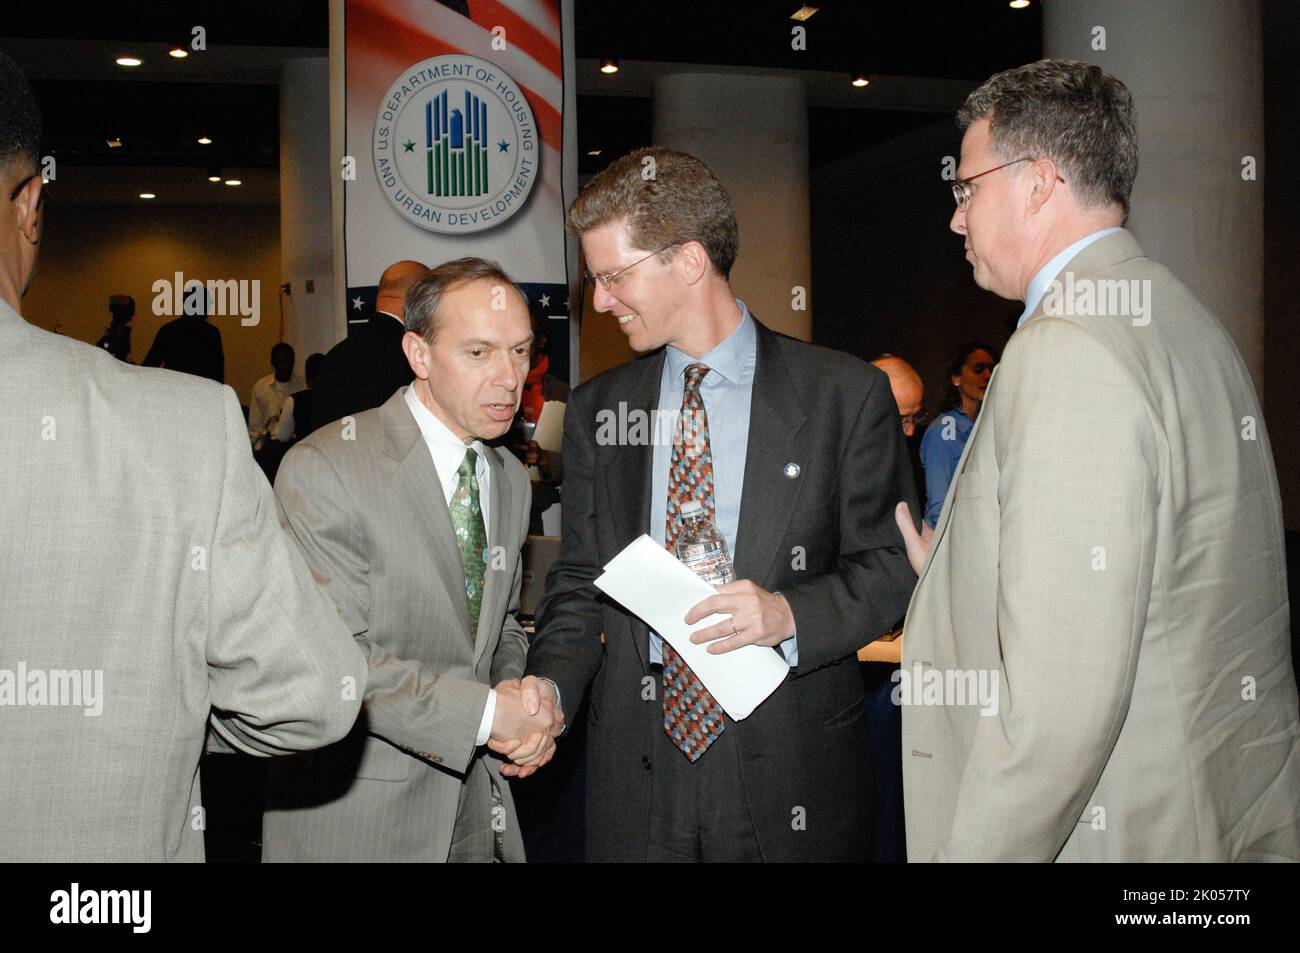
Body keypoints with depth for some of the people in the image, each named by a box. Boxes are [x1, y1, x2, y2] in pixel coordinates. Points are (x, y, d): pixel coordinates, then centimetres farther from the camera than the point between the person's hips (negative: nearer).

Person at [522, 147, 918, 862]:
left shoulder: (846, 393, -4)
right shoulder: (593, 411, 6)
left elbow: (892, 562, -2)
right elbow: (580, 581, 9)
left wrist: (791, 613, -19)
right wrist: (551, 684, -9)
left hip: (790, 773, -2)